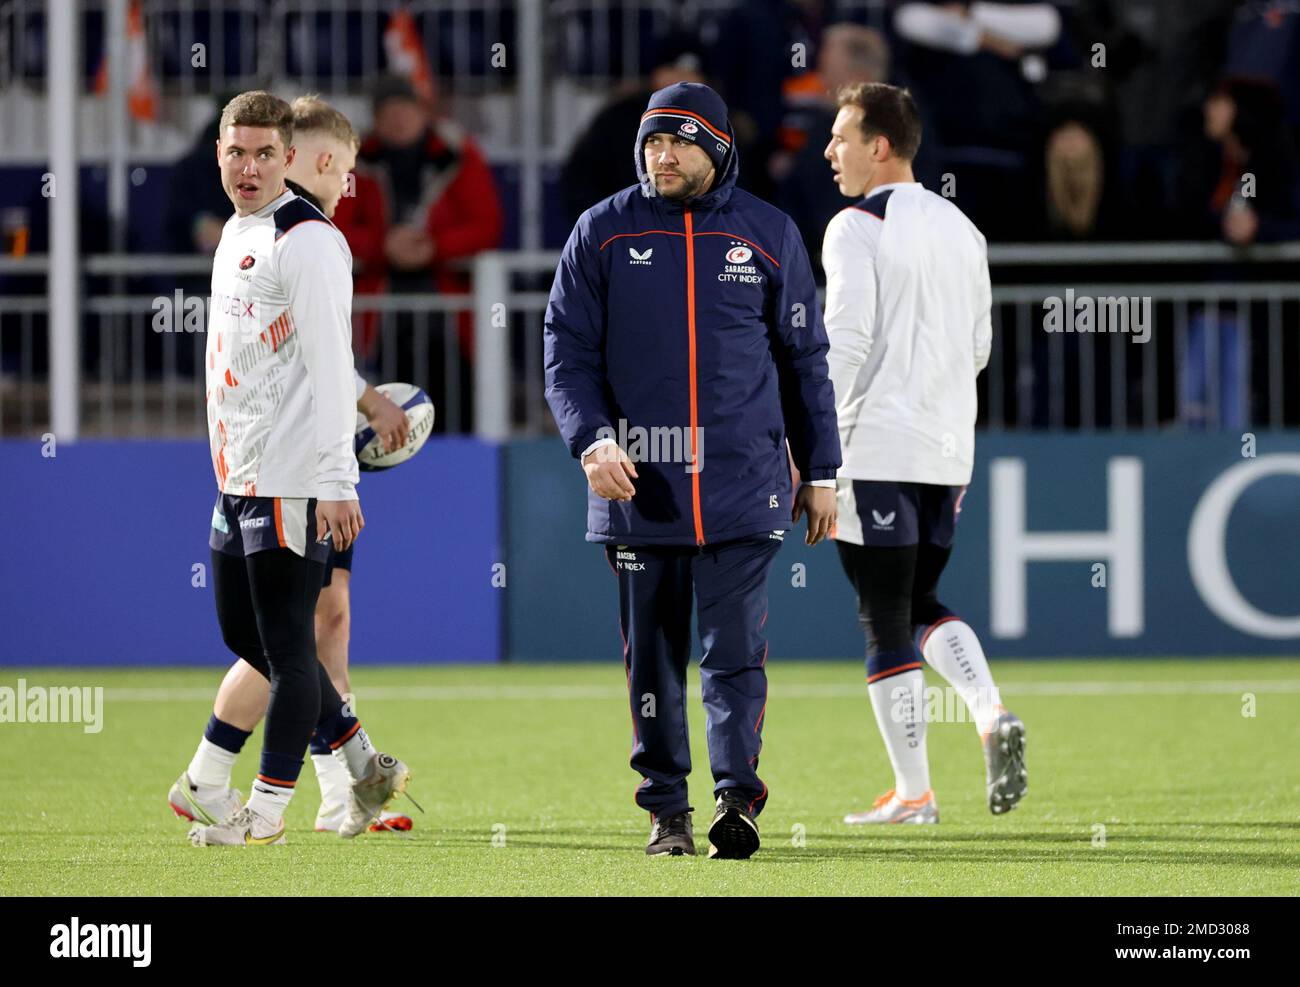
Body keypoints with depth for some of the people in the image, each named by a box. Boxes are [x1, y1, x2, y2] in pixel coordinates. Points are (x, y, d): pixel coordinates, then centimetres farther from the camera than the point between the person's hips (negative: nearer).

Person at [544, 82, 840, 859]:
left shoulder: (769, 234, 6)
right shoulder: (603, 233, 5)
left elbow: (805, 358, 11)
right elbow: (567, 350, 3)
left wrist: (820, 474, 10)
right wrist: (592, 441, -13)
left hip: (741, 481, -1)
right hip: (638, 482, 1)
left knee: (737, 648, -8)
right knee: (654, 654, 4)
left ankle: (738, 796, -10)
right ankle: (667, 809, 11)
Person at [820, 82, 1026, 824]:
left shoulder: (857, 229, -9)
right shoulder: (961, 230, 13)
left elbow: (845, 341, -17)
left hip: (877, 450, -7)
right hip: (949, 450, 7)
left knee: (885, 623, -1)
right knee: (923, 604, 19)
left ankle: (913, 792, 0)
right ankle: (993, 715, -4)